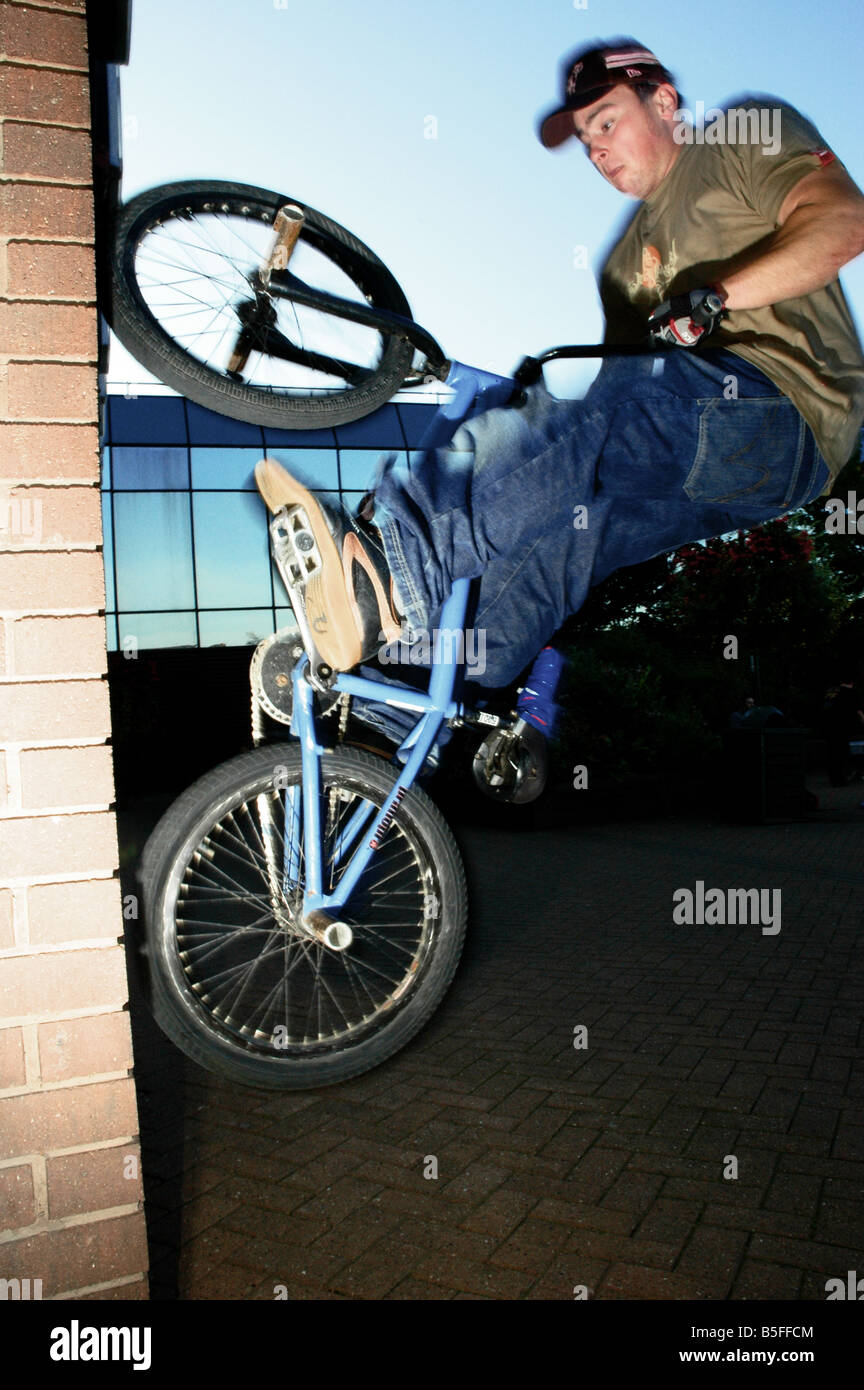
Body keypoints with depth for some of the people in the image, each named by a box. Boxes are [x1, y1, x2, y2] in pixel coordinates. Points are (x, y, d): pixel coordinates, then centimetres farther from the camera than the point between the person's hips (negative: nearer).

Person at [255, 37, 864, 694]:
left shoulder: (749, 135, 10)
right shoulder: (632, 249, 31)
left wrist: (714, 294, -22)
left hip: (782, 404, -7)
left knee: (592, 407, -31)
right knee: (555, 520, -19)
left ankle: (389, 561, -43)